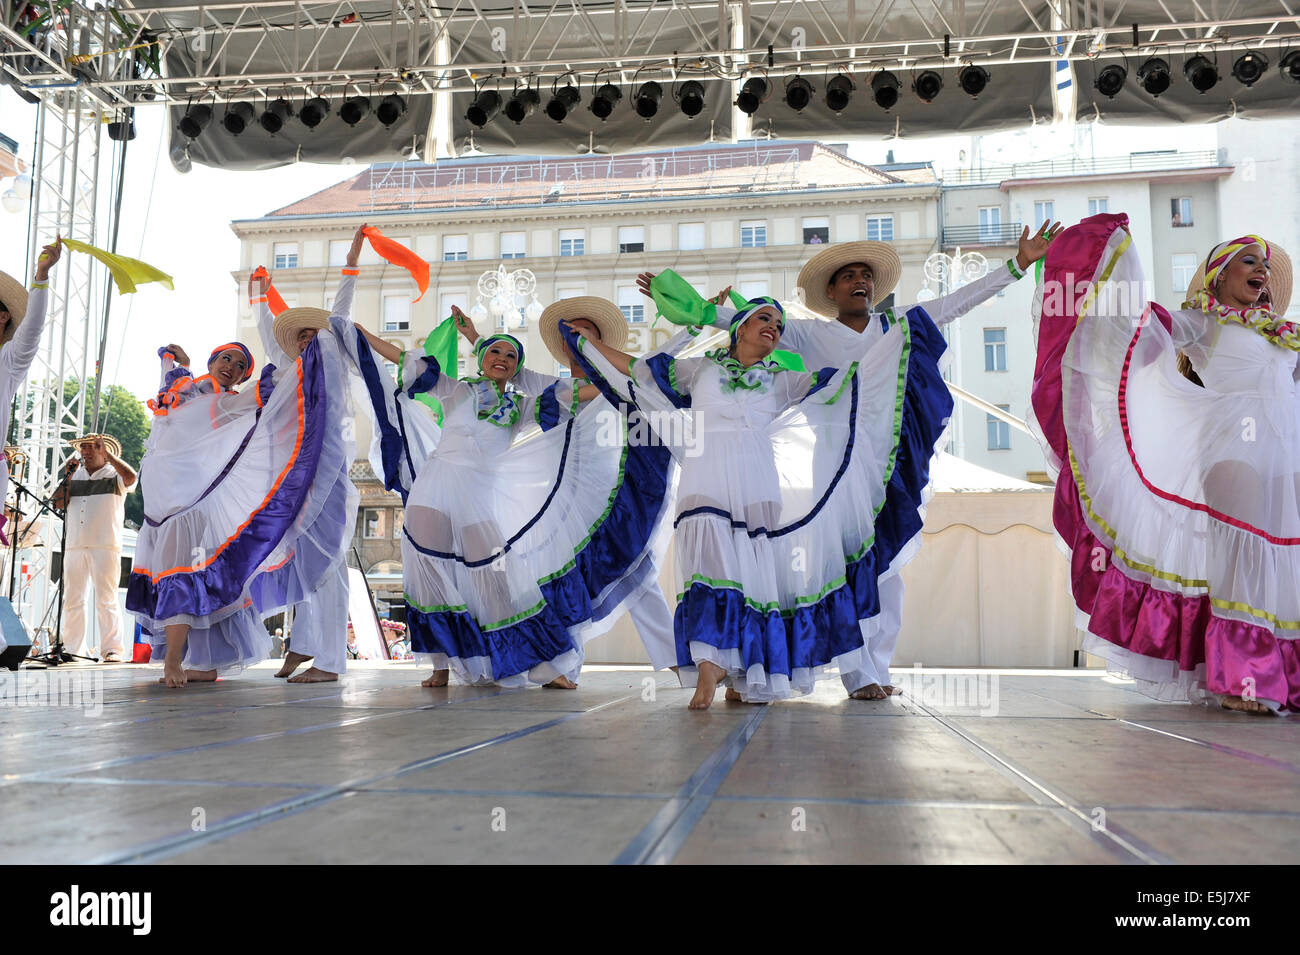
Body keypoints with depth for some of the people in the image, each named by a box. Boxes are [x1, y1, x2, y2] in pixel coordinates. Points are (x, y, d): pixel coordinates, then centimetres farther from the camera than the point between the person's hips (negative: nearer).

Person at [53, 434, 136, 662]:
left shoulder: (114, 475, 6)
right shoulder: (75, 476, 18)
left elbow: (131, 477, -18)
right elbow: (59, 503, 10)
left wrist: (106, 454, -11)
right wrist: (68, 477, 1)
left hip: (106, 547, -5)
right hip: (75, 547, 5)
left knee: (106, 600, -9)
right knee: (72, 600, 5)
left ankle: (112, 650, -8)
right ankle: (73, 650, 12)